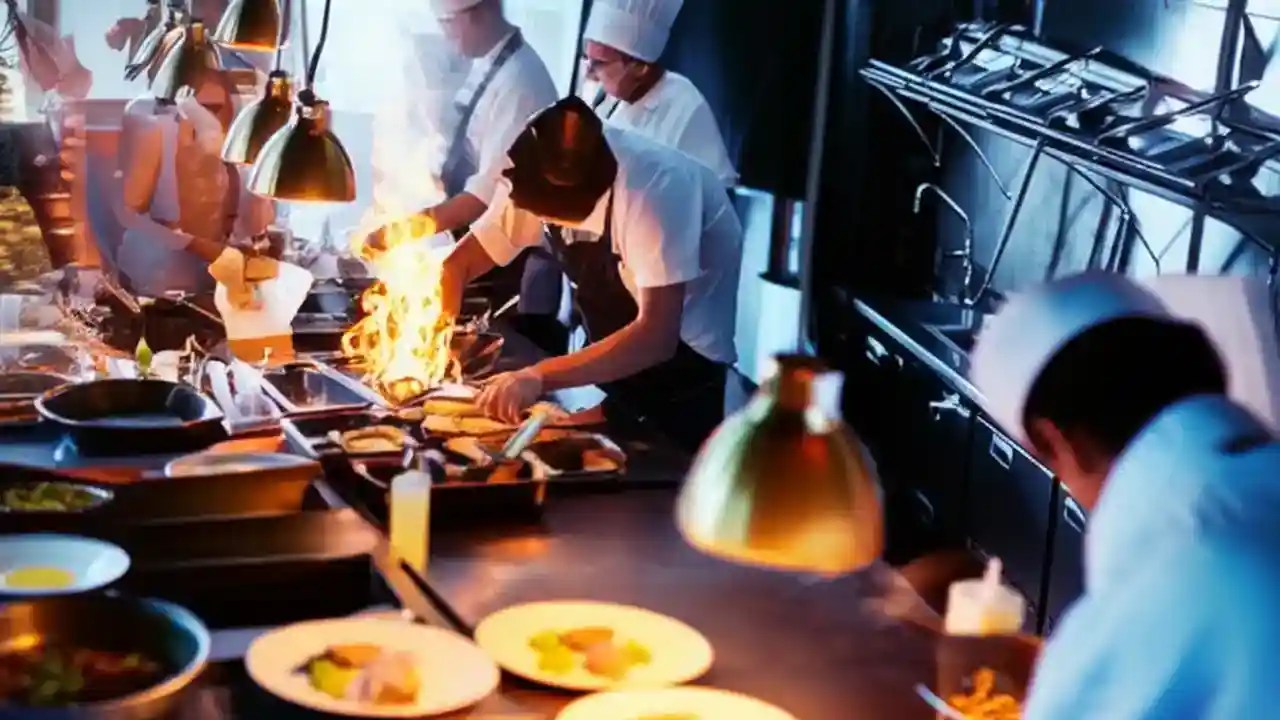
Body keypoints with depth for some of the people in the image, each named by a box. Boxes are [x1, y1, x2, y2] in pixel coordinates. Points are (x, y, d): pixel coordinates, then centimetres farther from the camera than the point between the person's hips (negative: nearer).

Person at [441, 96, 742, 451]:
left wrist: (540, 378, -40)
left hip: (691, 386, -6)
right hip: (622, 372, 6)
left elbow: (657, 338, -34)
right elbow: (458, 266, -2)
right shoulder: (531, 180, -12)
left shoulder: (654, 187, -30)